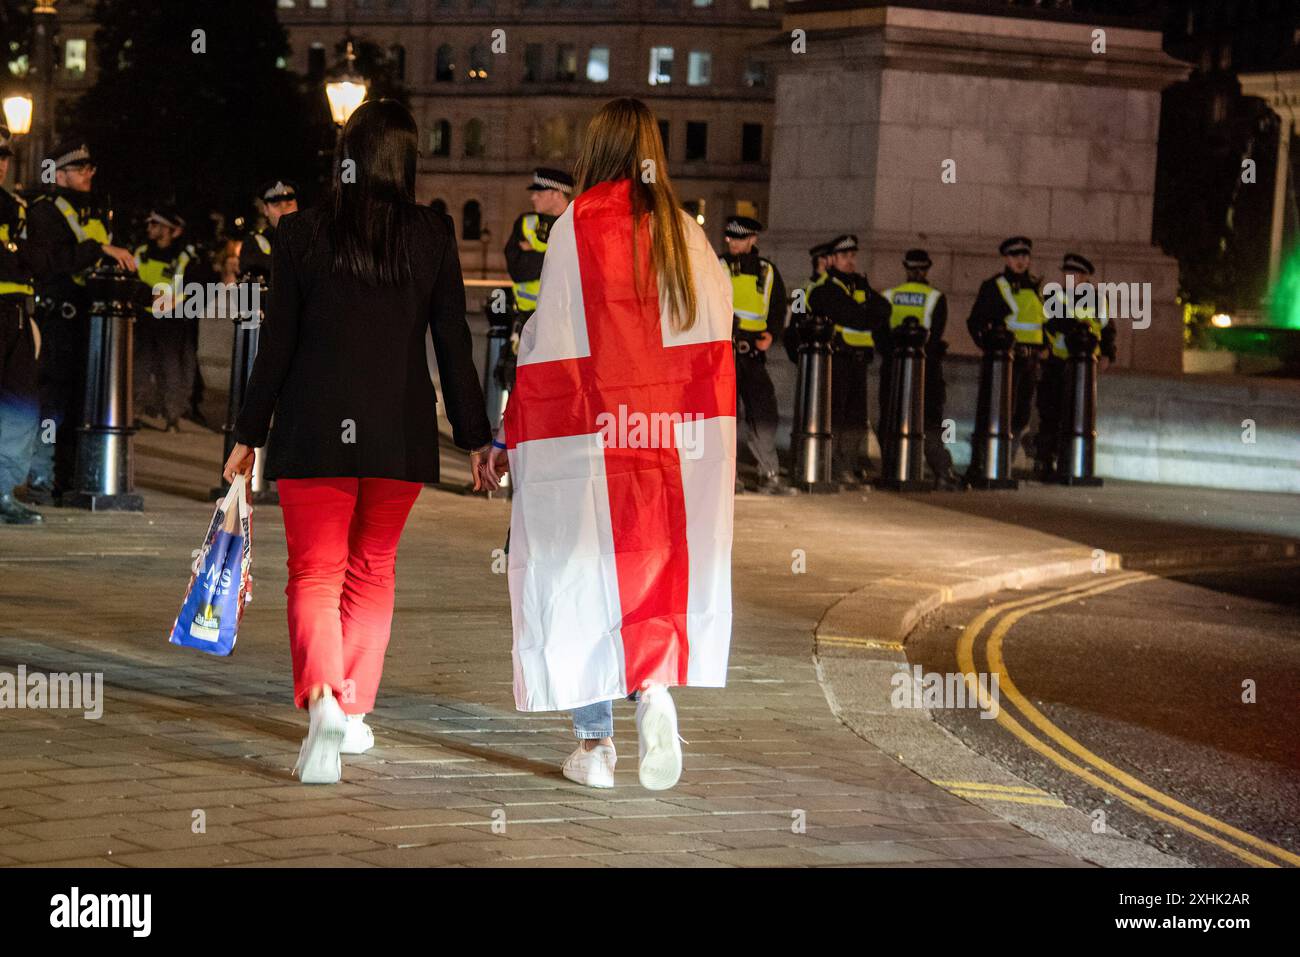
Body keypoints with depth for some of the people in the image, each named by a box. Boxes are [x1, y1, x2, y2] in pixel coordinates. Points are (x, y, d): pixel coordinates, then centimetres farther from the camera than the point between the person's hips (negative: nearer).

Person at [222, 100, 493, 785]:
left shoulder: (301, 233, -4)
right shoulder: (432, 236, -1)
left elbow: (277, 343, -2)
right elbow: (453, 343, 2)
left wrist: (250, 434, 7)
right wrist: (474, 436, 10)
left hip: (315, 431, -2)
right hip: (400, 435, 2)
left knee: (314, 572, 0)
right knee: (372, 570, 16)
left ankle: (322, 699, -24)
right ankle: (354, 712, 19)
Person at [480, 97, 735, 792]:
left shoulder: (575, 226, -7)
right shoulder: (682, 231, 4)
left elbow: (550, 340, -8)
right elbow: (717, 320, 4)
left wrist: (507, 438, -2)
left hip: (584, 432, -3)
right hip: (669, 438, 3)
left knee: (581, 576, 6)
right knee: (655, 567, 13)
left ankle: (594, 742, 8)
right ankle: (654, 686, -12)